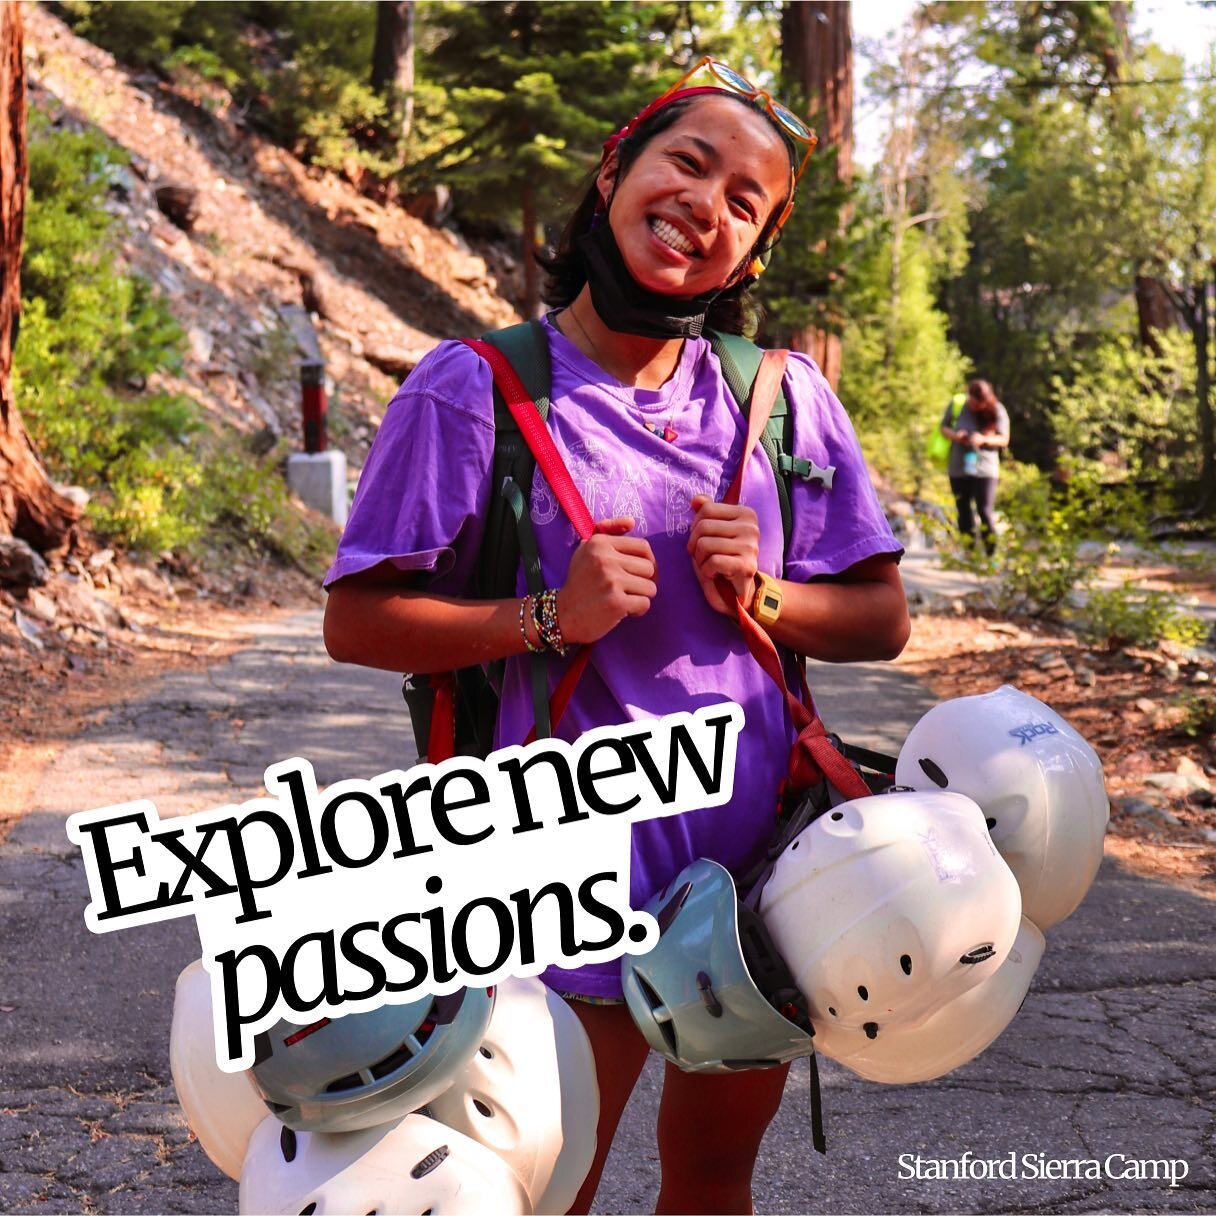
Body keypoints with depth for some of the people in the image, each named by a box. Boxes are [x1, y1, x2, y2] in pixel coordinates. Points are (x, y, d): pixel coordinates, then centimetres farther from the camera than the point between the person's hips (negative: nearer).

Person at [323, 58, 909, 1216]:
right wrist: (547, 618, -21)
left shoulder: (786, 396, 4)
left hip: (766, 852, 5)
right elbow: (355, 621, -7)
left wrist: (765, 594, -12)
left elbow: (881, 619, 8)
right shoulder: (478, 388, -8)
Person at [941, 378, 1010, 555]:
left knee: (985, 512, -7)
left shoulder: (997, 411, -7)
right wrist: (954, 435, -15)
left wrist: (984, 439, -23)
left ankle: (991, 553, 1)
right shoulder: (956, 405, -3)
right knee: (964, 512, 9)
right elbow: (944, 427, 8)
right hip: (958, 468, 3)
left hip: (985, 469, -3)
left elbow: (1004, 440, -4)